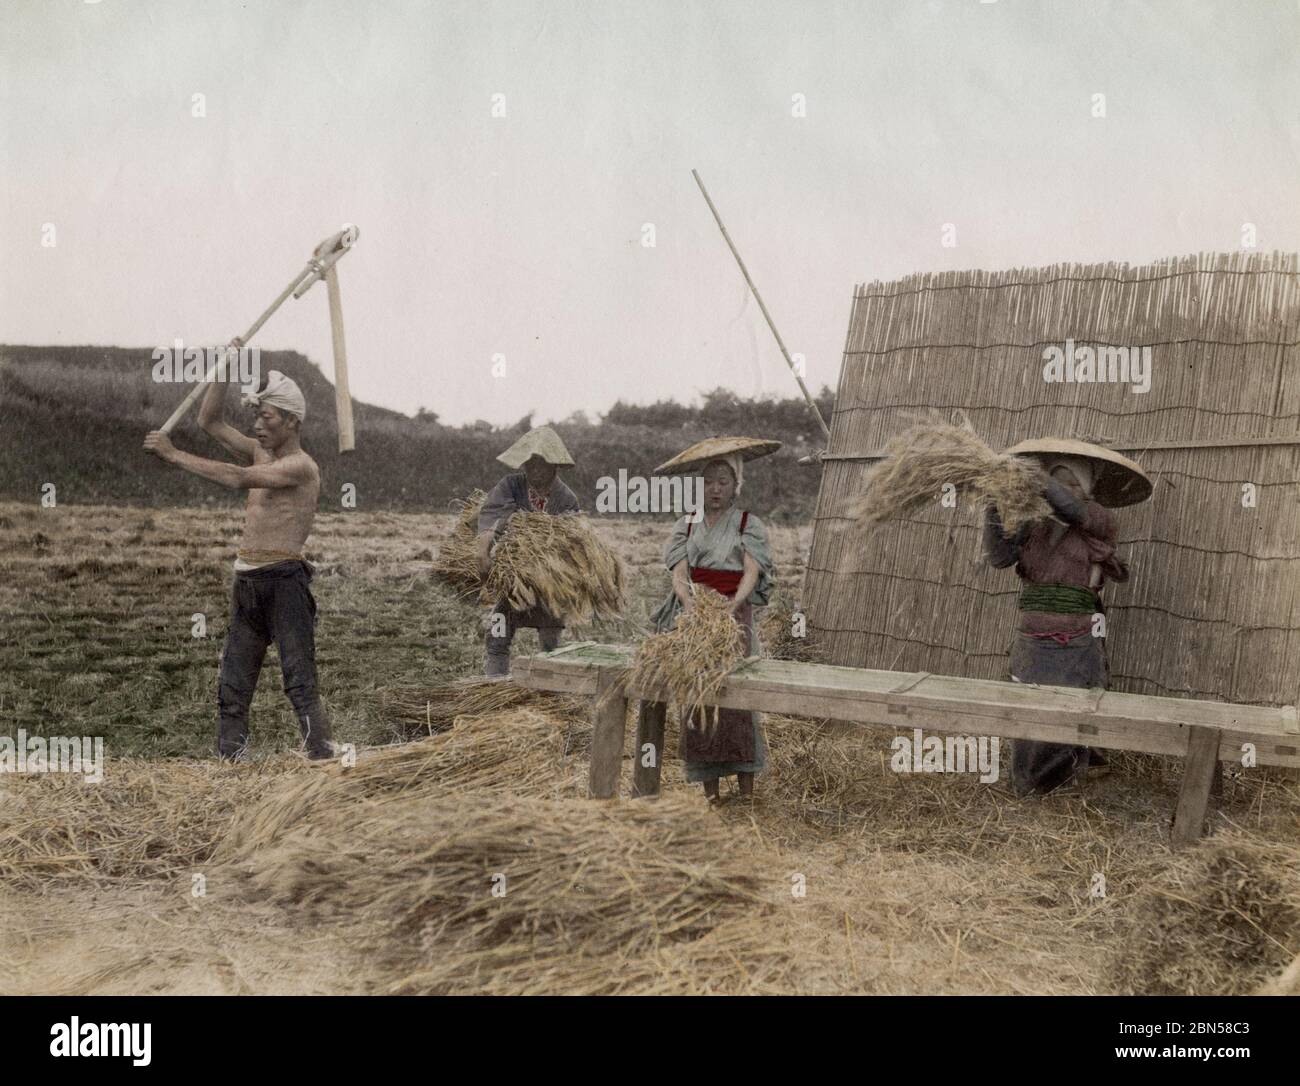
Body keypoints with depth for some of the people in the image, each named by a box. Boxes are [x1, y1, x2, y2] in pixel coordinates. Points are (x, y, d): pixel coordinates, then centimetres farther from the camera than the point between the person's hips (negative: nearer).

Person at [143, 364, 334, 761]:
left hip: (283, 581, -8)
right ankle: (228, 762, 11)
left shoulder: (301, 466, -10)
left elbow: (238, 478, -21)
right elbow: (210, 421, 21)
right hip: (246, 583, 8)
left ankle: (323, 760, -9)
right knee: (231, 687, 7)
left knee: (300, 682, -10)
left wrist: (174, 455, -18)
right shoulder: (261, 453, 16)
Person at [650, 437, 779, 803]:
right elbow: (679, 574, 0)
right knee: (696, 700, 0)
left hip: (734, 619, -3)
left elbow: (752, 573, -10)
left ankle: (746, 789, -3)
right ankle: (709, 791, 7)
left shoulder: (748, 525, 4)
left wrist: (733, 605, -28)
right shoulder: (686, 525, 11)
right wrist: (692, 604, -20)